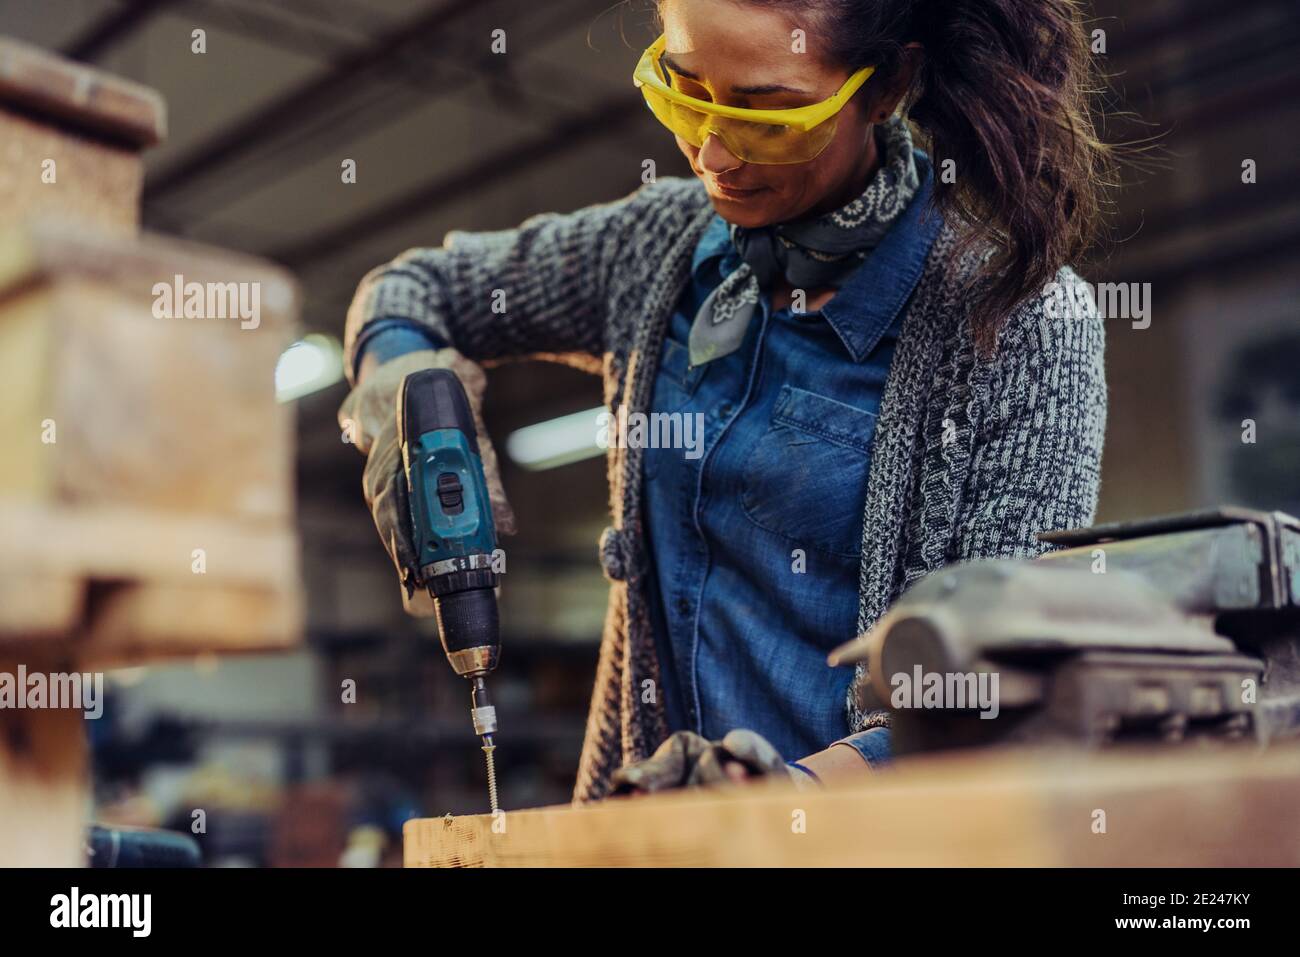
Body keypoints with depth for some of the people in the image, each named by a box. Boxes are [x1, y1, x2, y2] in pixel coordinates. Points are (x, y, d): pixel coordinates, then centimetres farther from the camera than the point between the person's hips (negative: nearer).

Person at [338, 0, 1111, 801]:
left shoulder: (1026, 319, -8)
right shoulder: (660, 247, 7)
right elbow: (412, 286, 22)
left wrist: (801, 783, -28)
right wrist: (398, 372, 1)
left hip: (870, 825, -3)